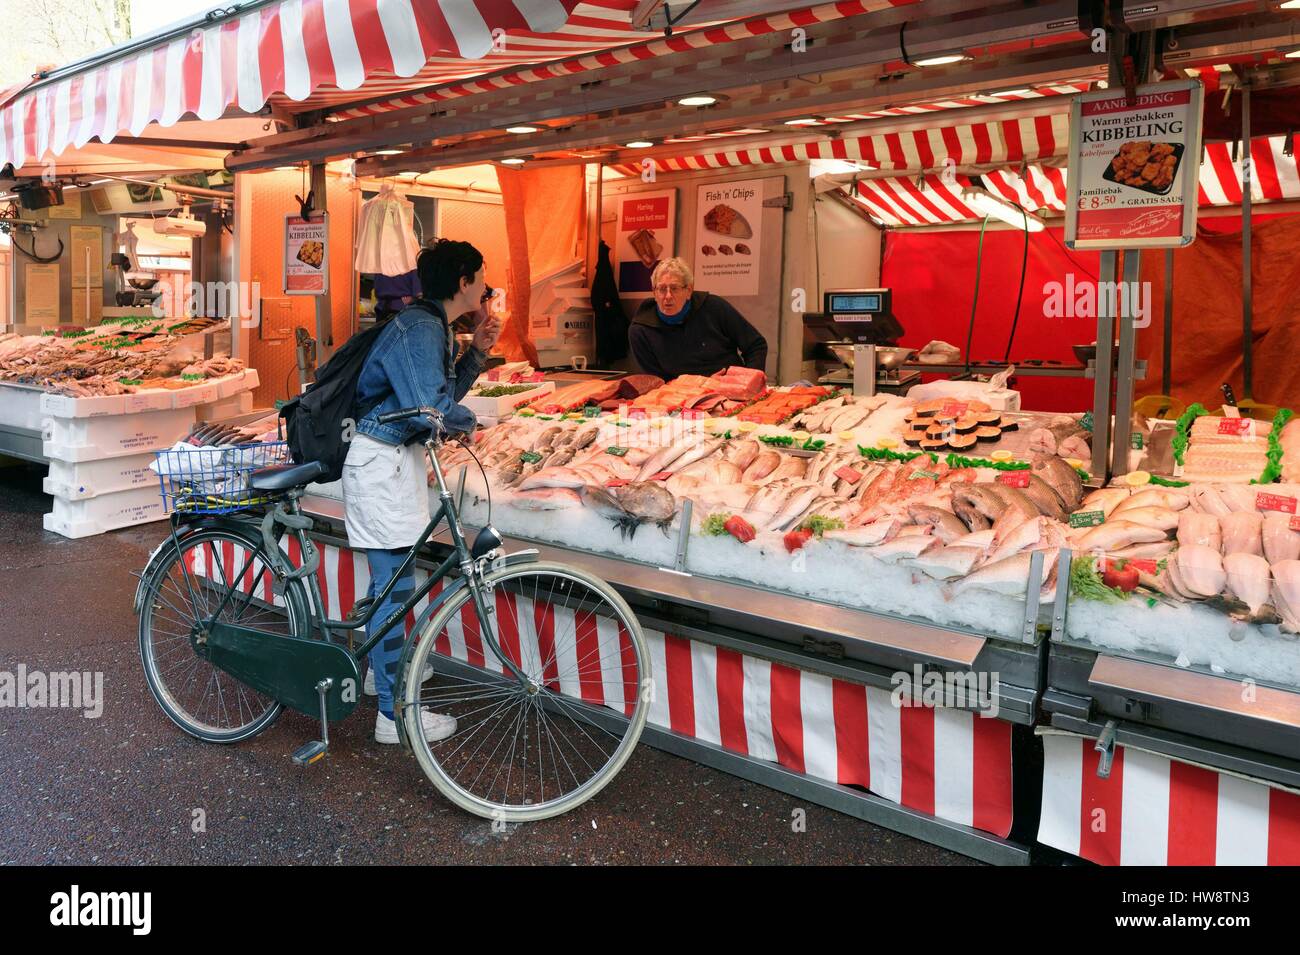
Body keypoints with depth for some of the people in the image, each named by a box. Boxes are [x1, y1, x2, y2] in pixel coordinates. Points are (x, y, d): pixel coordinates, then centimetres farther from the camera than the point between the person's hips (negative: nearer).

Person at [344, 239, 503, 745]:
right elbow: (431, 409, -30)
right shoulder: (419, 328, -20)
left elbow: (443, 392, 14)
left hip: (399, 457, 10)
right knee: (394, 584, -5)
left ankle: (384, 666, 41)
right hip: (381, 461, -10)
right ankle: (395, 713, 4)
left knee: (390, 578, 22)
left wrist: (477, 351, 4)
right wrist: (468, 422, -10)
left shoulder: (434, 326, 12)